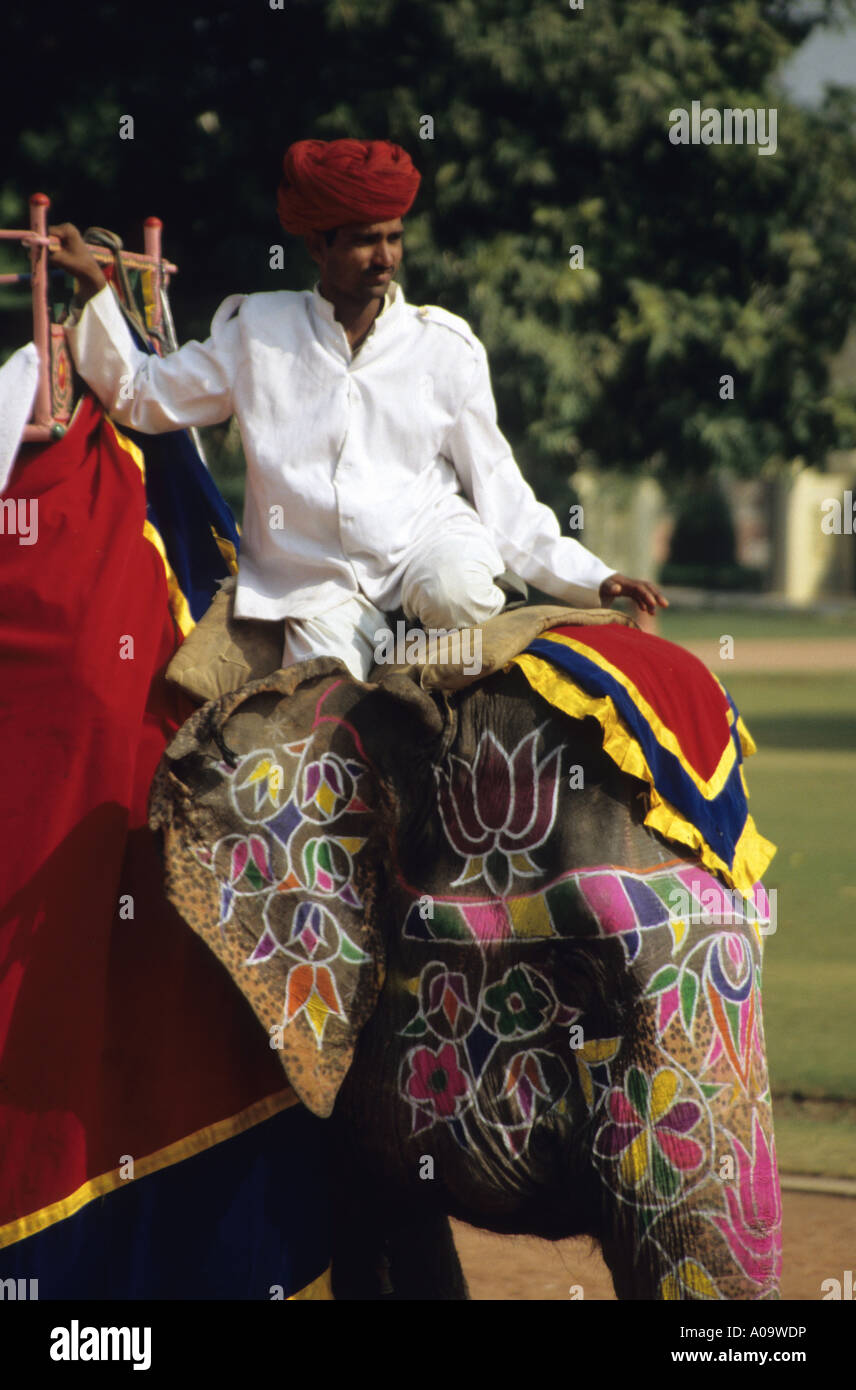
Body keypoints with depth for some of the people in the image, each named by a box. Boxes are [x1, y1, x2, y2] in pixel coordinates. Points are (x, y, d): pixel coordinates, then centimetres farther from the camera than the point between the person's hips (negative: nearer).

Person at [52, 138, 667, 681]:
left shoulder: (446, 347, 7)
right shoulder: (257, 332, 7)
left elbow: (495, 486, 9)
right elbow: (138, 394, 15)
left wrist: (592, 579, 1)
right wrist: (94, 289, 3)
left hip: (429, 535, 0)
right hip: (321, 585, 0)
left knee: (454, 590, -35)